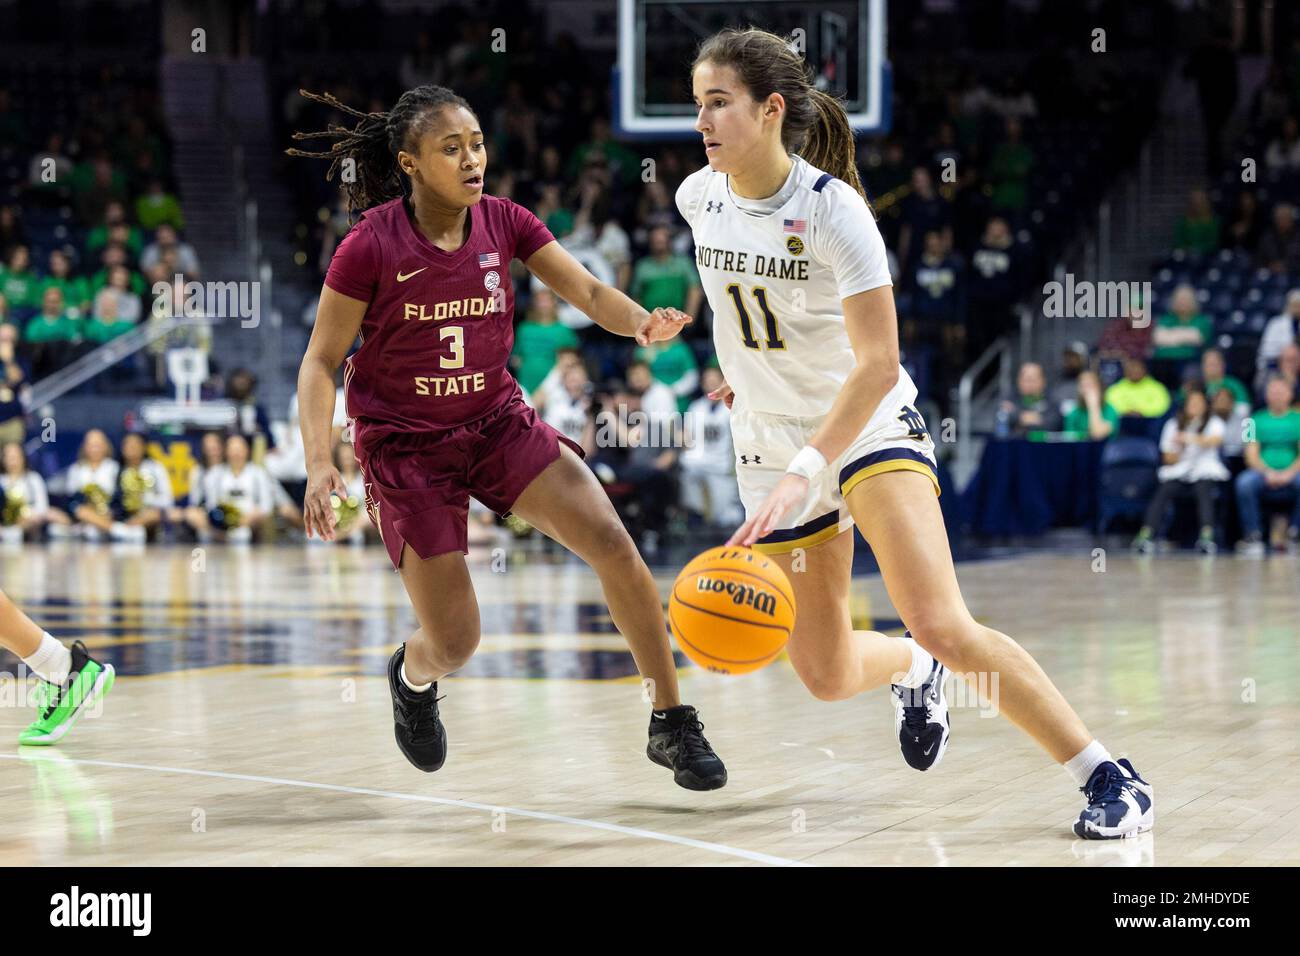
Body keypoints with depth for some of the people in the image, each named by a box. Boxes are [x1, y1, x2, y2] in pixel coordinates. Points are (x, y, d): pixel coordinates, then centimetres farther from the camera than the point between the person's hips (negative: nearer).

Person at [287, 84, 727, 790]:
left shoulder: (504, 222, -5)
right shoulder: (371, 246, -16)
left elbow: (587, 292, -10)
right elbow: (322, 361, -10)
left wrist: (641, 322, -33)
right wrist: (319, 462, -22)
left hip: (497, 422, 4)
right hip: (404, 445, -4)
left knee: (612, 543, -17)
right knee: (455, 643, -5)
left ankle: (671, 724, -4)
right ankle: (412, 676, 35)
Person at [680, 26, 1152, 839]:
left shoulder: (832, 209, -22)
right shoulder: (699, 198, -5)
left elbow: (877, 363, -26)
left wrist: (802, 475, -36)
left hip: (871, 427, -5)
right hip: (771, 448, 5)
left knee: (942, 626, -24)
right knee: (826, 675, 7)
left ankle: (1110, 779, -14)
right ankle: (914, 670, 44)